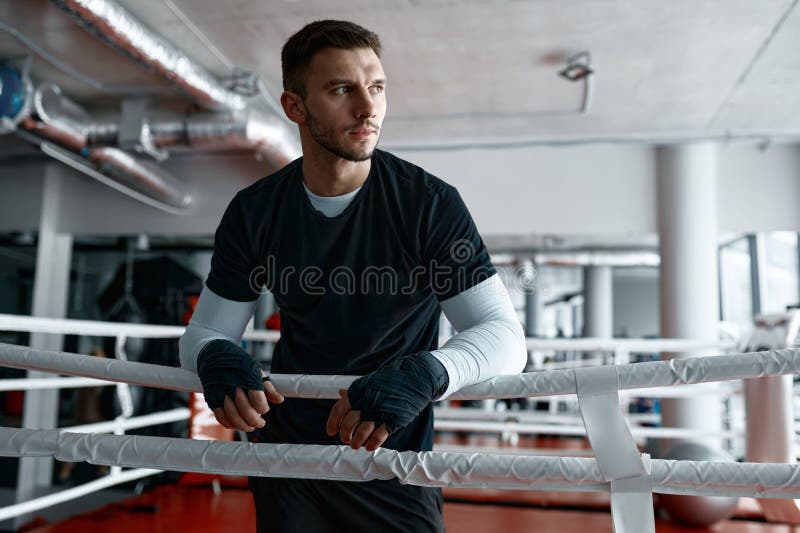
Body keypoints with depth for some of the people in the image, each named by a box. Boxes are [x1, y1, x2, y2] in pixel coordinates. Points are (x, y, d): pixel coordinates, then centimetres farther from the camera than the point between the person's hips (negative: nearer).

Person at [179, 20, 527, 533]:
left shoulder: (431, 204, -17)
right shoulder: (254, 213, -8)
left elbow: (505, 334, -20)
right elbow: (203, 331, -2)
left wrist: (426, 373, -40)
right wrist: (216, 357, -27)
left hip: (394, 465, -2)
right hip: (288, 445, 3)